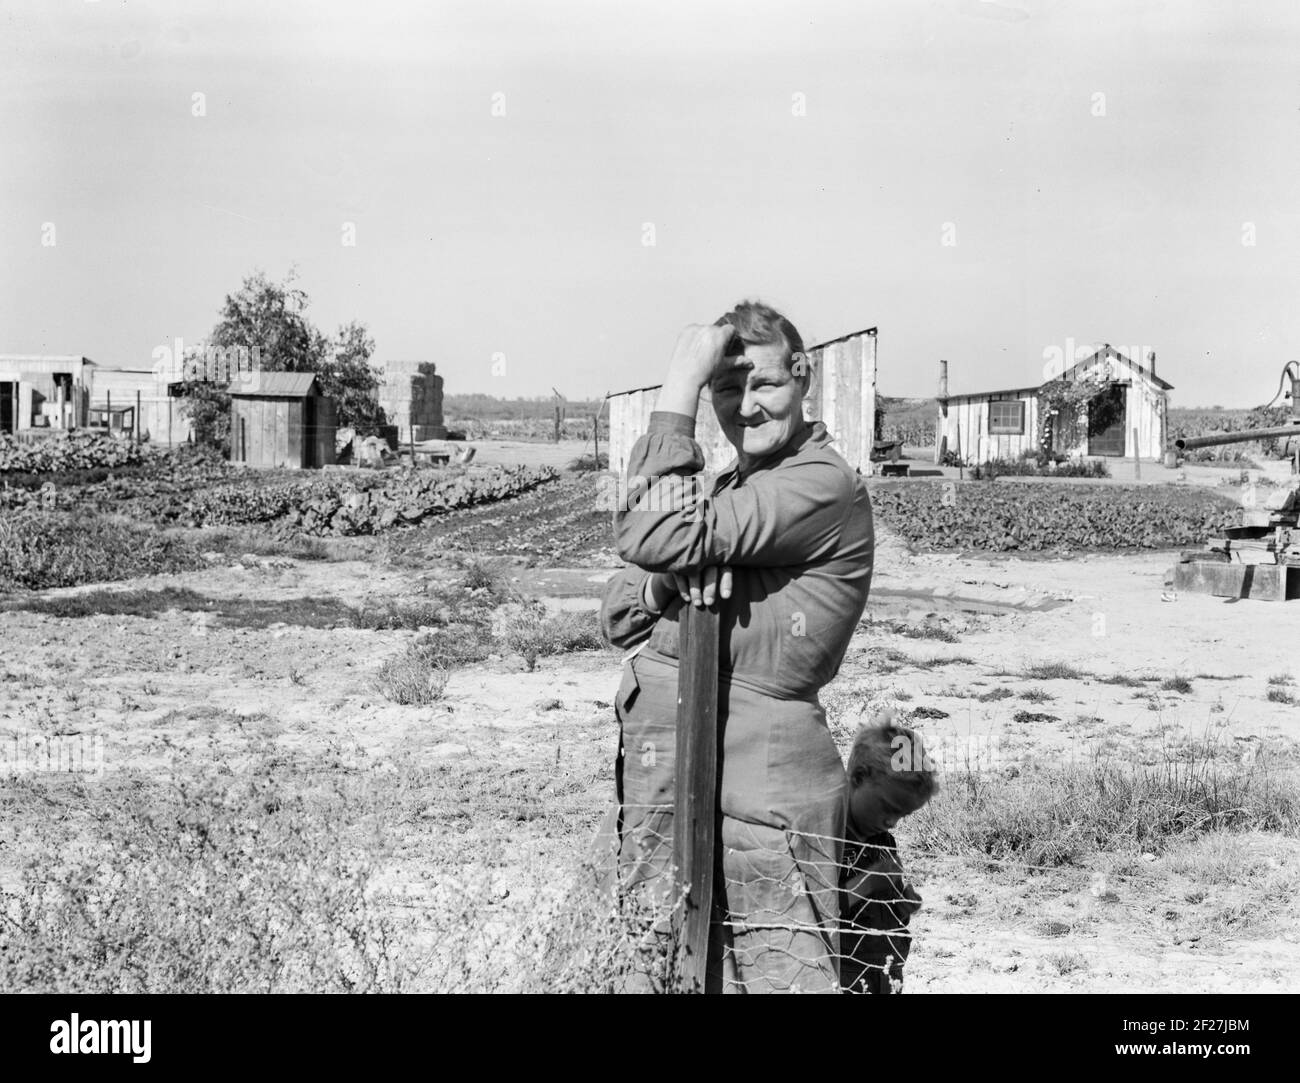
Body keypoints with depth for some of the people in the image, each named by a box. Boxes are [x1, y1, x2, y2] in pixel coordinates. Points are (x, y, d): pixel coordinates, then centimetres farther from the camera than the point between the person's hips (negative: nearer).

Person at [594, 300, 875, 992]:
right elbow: (616, 618, 11)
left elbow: (653, 538, -21)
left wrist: (677, 388, -16)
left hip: (759, 797, -8)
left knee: (782, 977, -7)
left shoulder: (824, 484, -10)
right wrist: (668, 580, -12)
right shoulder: (725, 489, 19)